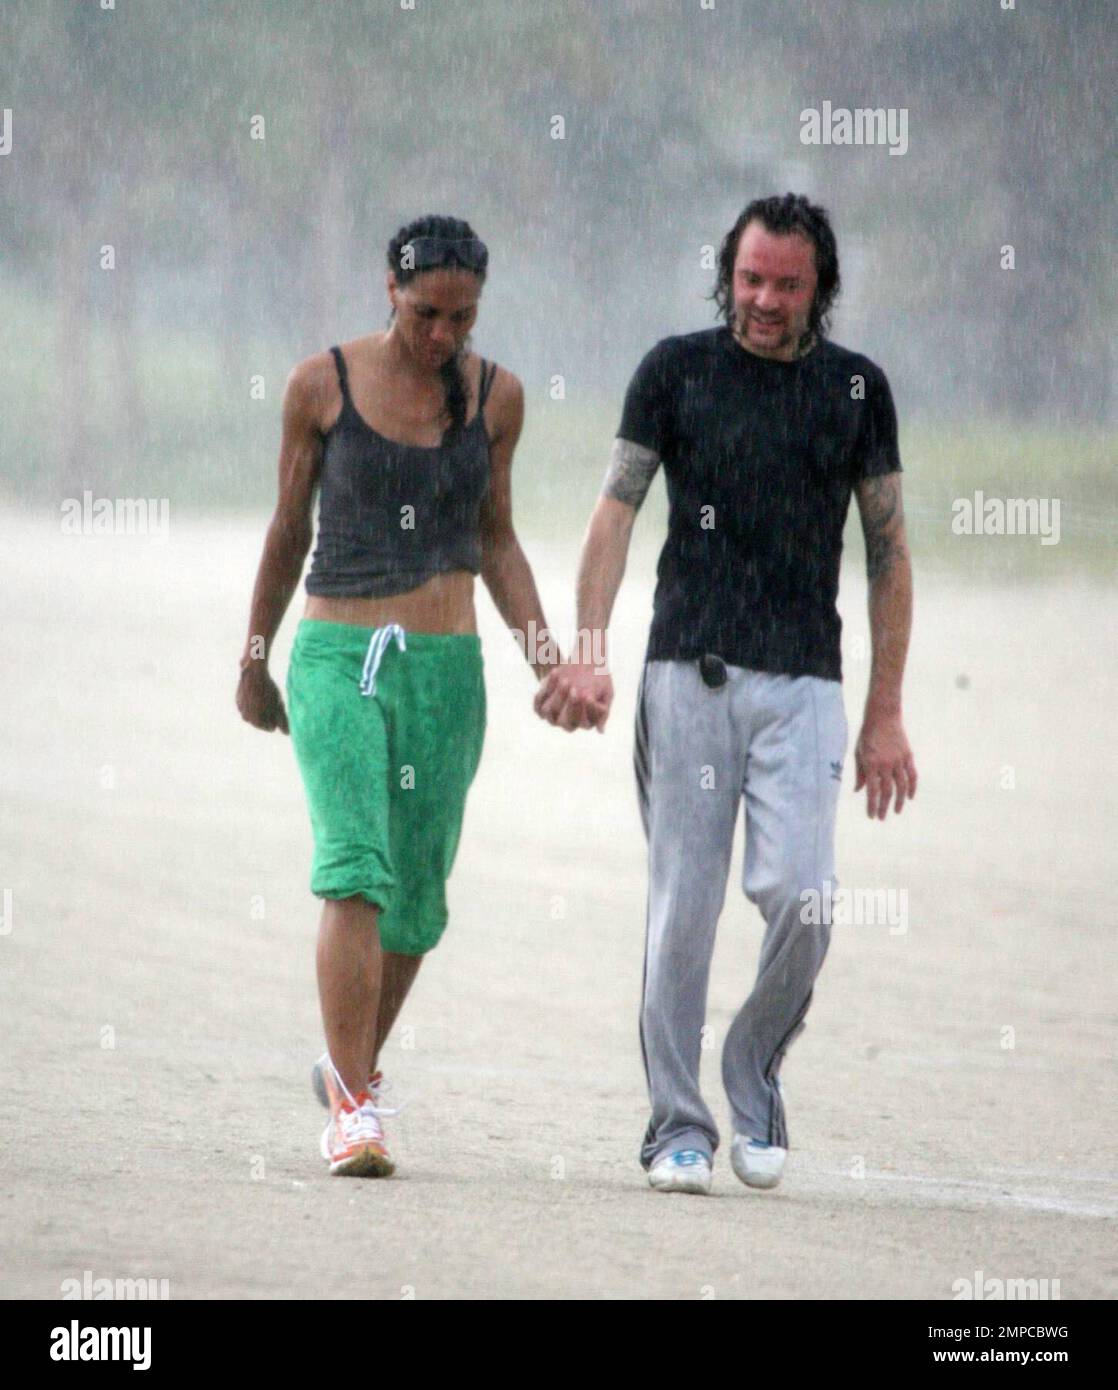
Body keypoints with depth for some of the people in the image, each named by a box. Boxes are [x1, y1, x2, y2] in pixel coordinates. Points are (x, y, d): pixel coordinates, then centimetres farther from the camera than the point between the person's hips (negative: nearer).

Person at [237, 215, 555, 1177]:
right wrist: (255, 660, 15)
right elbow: (289, 529, 9)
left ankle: (353, 1063, 32)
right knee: (355, 870, -19)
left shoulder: (496, 396, 6)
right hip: (336, 656, -3)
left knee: (416, 899, 7)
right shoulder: (323, 385, -1)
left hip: (445, 665, 3)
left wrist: (543, 651, 4)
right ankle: (353, 1108, -20)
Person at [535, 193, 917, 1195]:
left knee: (799, 896, -14)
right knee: (684, 905, -3)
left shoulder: (856, 388, 10)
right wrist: (587, 651, -11)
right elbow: (616, 511, 3)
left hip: (803, 682, 1)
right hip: (689, 672, -1)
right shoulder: (677, 370, 6)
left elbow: (888, 552, 13)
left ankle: (756, 1075, 9)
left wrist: (886, 716, 8)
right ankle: (679, 1127, 4)